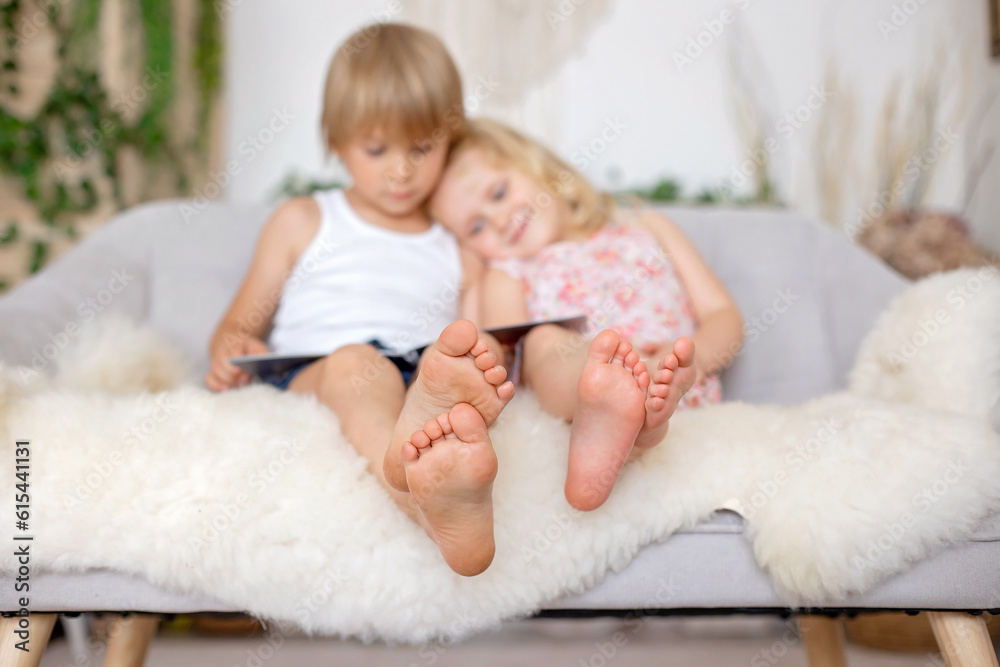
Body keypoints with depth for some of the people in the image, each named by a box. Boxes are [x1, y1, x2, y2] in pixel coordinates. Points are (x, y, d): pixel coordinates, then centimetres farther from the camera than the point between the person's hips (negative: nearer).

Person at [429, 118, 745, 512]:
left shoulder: (645, 228, 28)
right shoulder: (506, 277, 25)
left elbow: (725, 317, 17)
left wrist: (688, 356, -6)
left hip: (685, 400, 1)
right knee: (545, 340, -30)